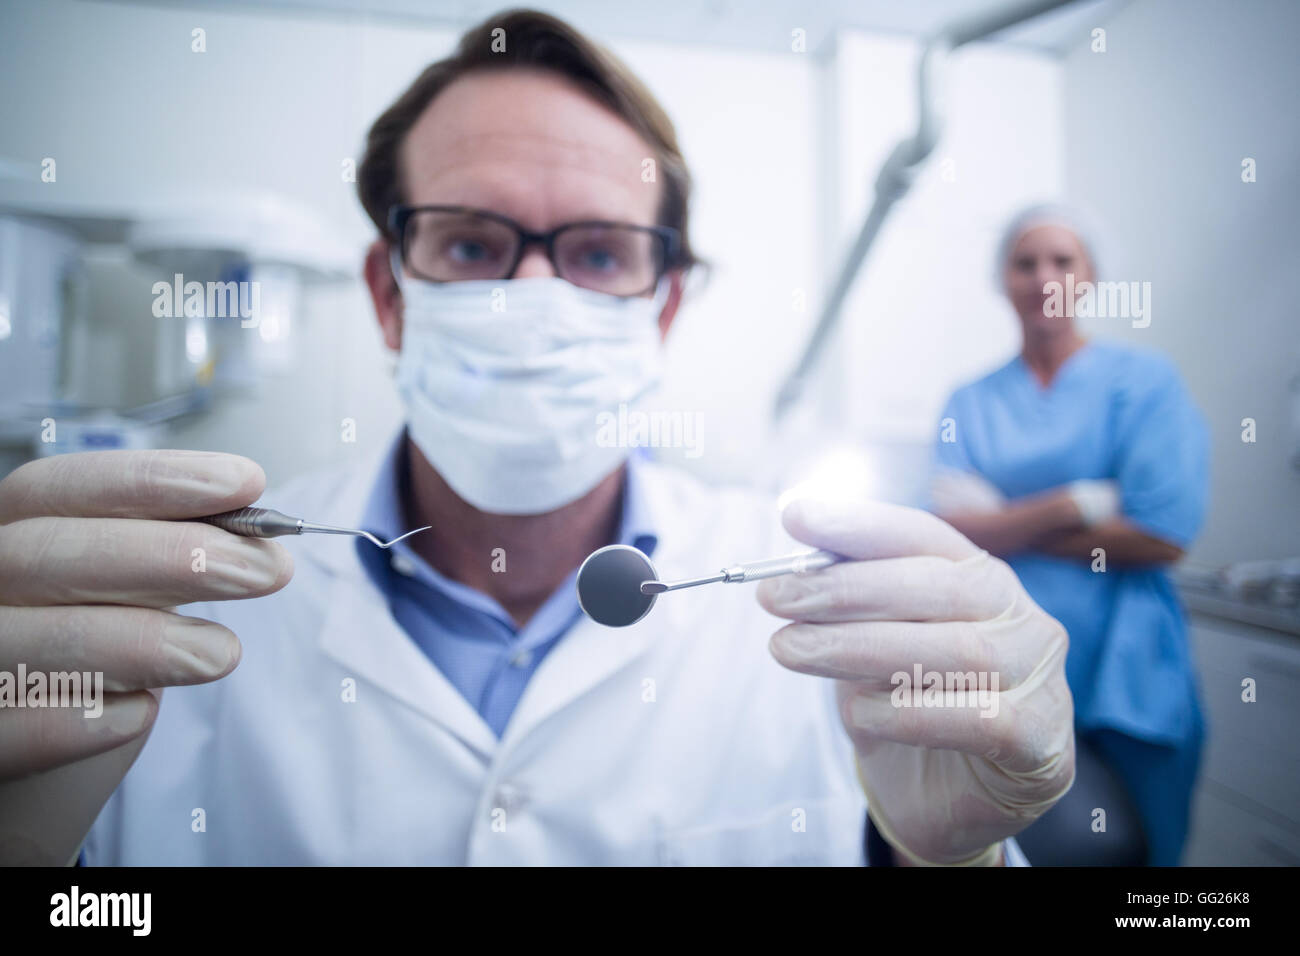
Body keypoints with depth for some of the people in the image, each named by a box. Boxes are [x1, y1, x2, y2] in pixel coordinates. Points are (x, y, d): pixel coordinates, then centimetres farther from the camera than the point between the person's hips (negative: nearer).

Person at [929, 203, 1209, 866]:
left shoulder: (1143, 380, 0)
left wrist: (999, 524, -9)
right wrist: (1075, 506, -14)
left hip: (1117, 679, -1)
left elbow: (1161, 535, -11)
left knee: (1097, 839, 5)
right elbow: (948, 529, -4)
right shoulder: (969, 404, 7)